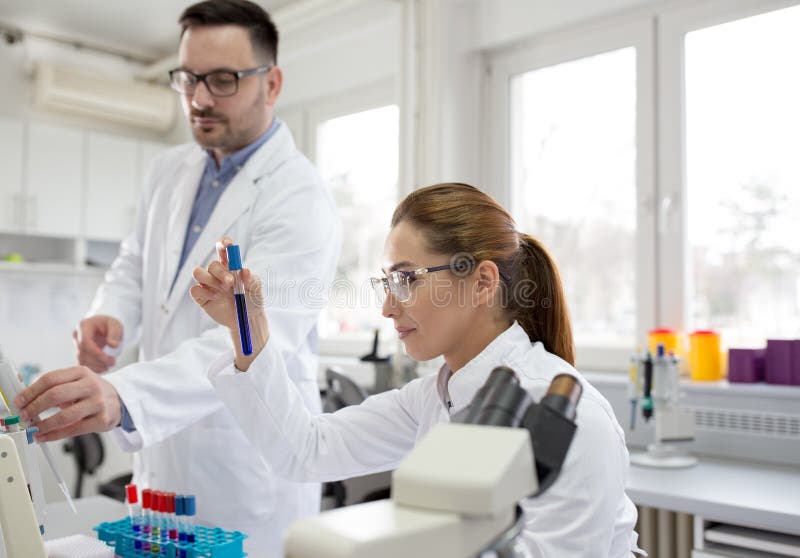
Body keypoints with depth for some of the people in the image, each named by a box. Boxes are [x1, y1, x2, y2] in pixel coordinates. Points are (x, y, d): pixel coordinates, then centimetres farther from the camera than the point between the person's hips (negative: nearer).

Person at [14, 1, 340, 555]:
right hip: (161, 451, 7)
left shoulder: (301, 199, -19)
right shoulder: (171, 170, 6)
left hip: (252, 468, -6)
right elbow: (136, 262, 17)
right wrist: (112, 315, -7)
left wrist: (121, 396, -45)